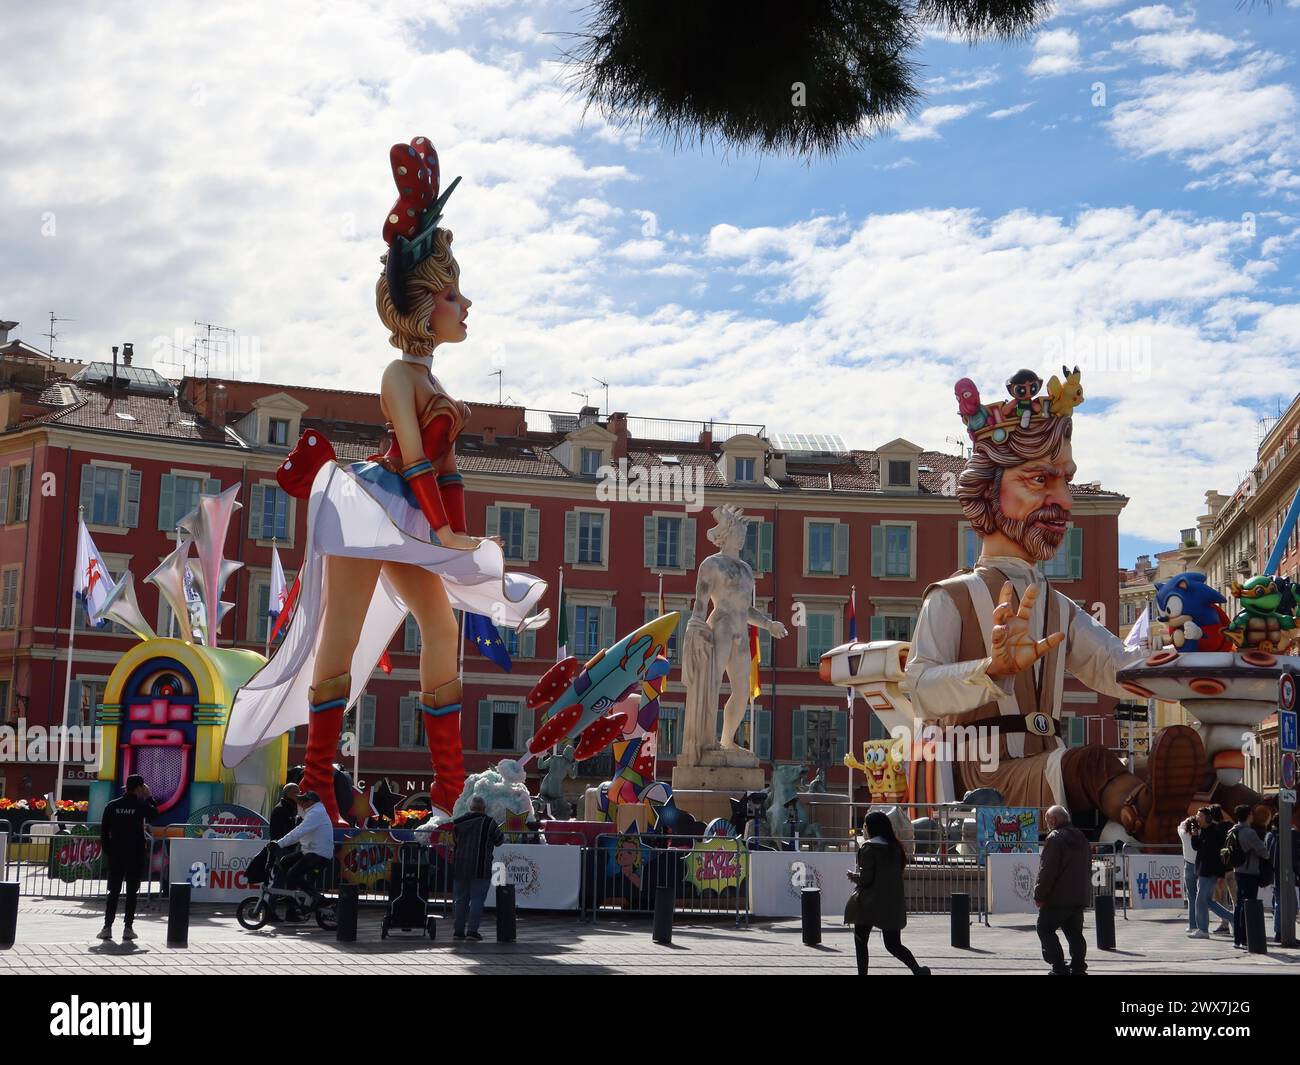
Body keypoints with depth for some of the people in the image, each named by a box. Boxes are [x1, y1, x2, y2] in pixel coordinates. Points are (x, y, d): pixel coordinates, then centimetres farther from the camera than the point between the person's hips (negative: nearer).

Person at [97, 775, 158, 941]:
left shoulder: (112, 806, 2)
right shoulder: (141, 805, -7)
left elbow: (104, 831, 2)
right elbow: (155, 812, 13)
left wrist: (107, 851, 8)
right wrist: (149, 796, 14)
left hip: (116, 854, 3)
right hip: (136, 855, -3)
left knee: (113, 892, 6)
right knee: (132, 892, 3)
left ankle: (107, 927, 1)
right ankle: (128, 928, 1)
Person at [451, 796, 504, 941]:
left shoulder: (458, 822, 7)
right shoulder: (488, 822, -7)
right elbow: (499, 841, 3)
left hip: (459, 867, 5)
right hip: (480, 868, -4)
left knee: (460, 899, 11)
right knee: (477, 899, -2)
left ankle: (458, 930, 10)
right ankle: (472, 930, -8)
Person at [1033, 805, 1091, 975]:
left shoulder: (1055, 838, -13)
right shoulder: (1081, 838, 15)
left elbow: (1047, 870, -17)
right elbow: (1088, 868, 21)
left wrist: (1039, 895, -12)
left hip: (1058, 897, -8)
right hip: (1080, 897, 8)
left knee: (1045, 929, 2)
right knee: (1075, 933, 13)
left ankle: (1059, 967, -6)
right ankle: (1078, 968, 8)